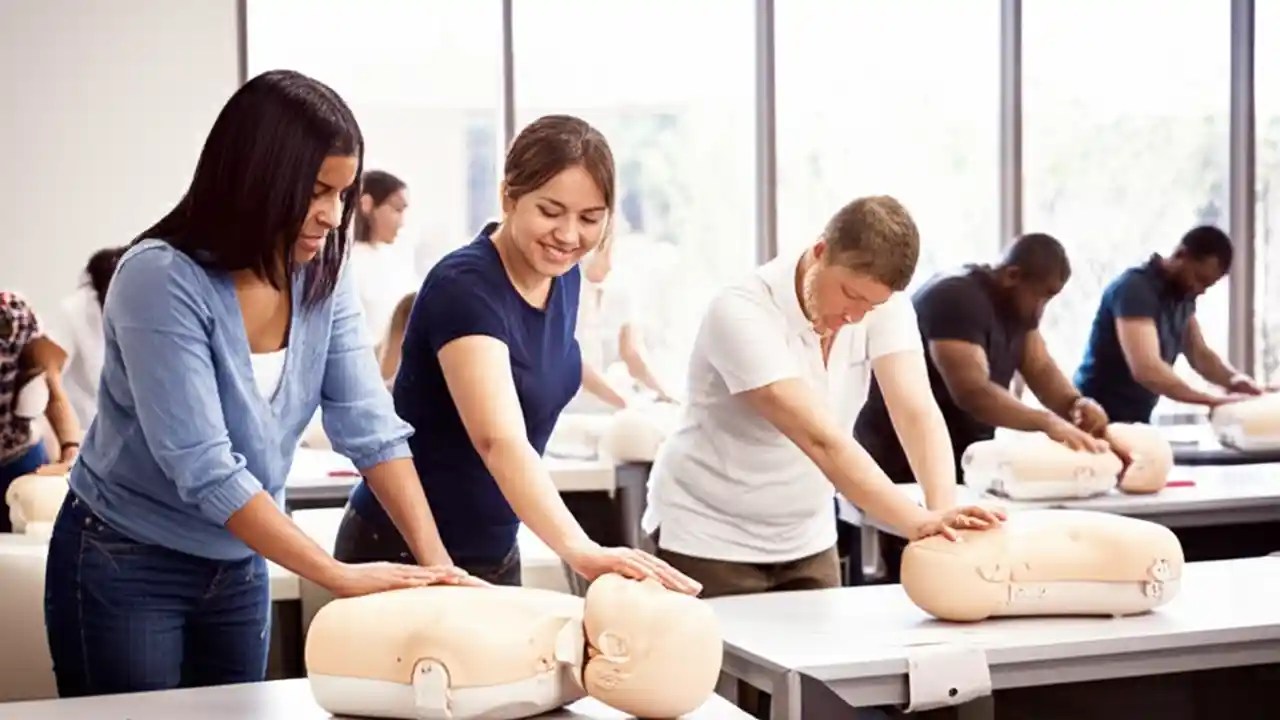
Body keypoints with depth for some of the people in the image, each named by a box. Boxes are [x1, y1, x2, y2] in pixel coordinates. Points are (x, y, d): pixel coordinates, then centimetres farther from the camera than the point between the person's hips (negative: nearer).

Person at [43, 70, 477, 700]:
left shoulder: (321, 277, -5)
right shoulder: (161, 278, -24)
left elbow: (371, 429, -9)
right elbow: (203, 469, -29)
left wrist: (434, 560, -21)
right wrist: (340, 576, -32)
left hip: (238, 568, 6)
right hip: (124, 566, -6)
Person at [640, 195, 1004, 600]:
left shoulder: (884, 304, -10)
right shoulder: (742, 313, -26)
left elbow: (917, 412, -21)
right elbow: (821, 440, -35)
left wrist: (942, 511, -39)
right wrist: (918, 522, -43)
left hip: (806, 540, 5)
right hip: (709, 535, -5)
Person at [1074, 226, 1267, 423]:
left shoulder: (1183, 293, 6)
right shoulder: (1136, 288, -21)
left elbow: (1199, 354, 10)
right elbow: (1146, 369, -33)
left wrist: (1234, 378, -10)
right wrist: (1210, 399, -32)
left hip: (1135, 419, 9)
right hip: (1101, 417, -8)